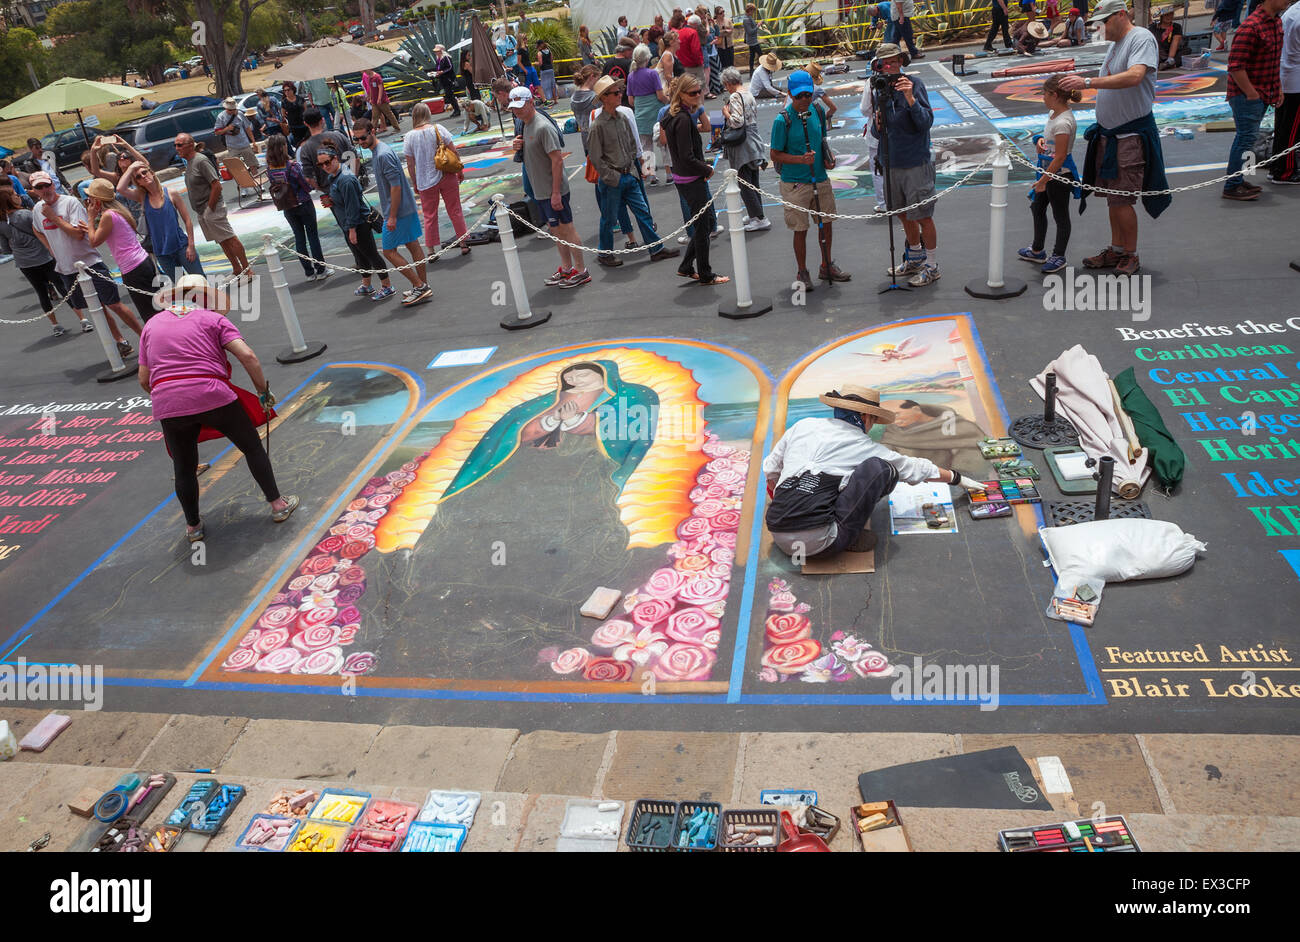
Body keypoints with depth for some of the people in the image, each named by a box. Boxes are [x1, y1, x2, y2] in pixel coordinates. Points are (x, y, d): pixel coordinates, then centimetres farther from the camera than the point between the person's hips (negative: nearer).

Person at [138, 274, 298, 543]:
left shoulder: (151, 325, 19)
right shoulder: (213, 319, 9)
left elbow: (144, 380, 16)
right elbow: (247, 356, -5)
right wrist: (263, 390, 4)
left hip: (167, 407, 3)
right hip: (214, 398, -2)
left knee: (184, 468, 19)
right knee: (252, 447, 17)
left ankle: (193, 527, 32)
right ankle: (277, 505, 22)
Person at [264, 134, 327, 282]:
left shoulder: (269, 168, -5)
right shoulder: (292, 165, -20)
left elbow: (274, 186, 7)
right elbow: (308, 187, -15)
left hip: (287, 208, 5)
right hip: (303, 204, -4)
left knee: (299, 237, 12)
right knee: (313, 235, 7)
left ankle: (309, 272, 15)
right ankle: (320, 270, 11)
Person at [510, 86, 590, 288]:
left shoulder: (543, 127, -19)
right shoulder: (526, 124, 12)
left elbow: (557, 159, -22)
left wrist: (555, 193, -25)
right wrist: (520, 146, 2)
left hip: (553, 190, -10)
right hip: (540, 190, 10)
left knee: (567, 228, -2)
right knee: (556, 229, 16)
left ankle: (581, 271, 6)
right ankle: (566, 268, 27)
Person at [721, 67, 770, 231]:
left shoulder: (735, 97, -17)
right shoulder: (749, 94, 9)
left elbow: (737, 121, -26)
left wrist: (726, 113, -9)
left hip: (743, 146, -9)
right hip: (754, 142, 9)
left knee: (745, 183, -3)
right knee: (753, 181, 17)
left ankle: (760, 219, -3)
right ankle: (754, 214, 28)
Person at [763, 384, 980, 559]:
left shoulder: (803, 425, 13)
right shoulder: (864, 446, 6)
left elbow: (770, 470, 22)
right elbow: (915, 468, 21)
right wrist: (958, 478, 38)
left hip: (779, 536, 6)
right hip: (818, 543, -6)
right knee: (878, 468, -3)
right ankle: (848, 535, -3)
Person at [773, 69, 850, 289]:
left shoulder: (817, 112, 4)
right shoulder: (782, 120, -13)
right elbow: (775, 155, -10)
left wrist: (827, 156, 0)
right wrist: (801, 159, -22)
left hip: (820, 179, 6)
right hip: (795, 183, -5)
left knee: (826, 222, 14)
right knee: (800, 229, 3)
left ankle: (827, 266, 31)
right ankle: (802, 273, 19)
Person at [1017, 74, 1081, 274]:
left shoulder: (1063, 123, -26)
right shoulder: (1053, 113, 4)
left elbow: (1060, 157, -25)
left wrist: (1043, 180, -21)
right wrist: (1040, 139, -1)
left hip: (1060, 175, -10)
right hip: (1048, 170, 10)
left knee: (1060, 216, 5)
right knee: (1037, 208, 21)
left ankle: (1058, 256, 18)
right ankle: (1037, 251, 36)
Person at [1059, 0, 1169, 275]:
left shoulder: (1142, 38, -13)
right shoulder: (1116, 43, 15)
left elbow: (1134, 76, -29)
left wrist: (1087, 82, -33)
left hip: (1131, 135, -9)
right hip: (1109, 133, 9)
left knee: (1122, 200, -6)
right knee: (1113, 197, 14)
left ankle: (1131, 255, 7)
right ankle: (1116, 250, 25)